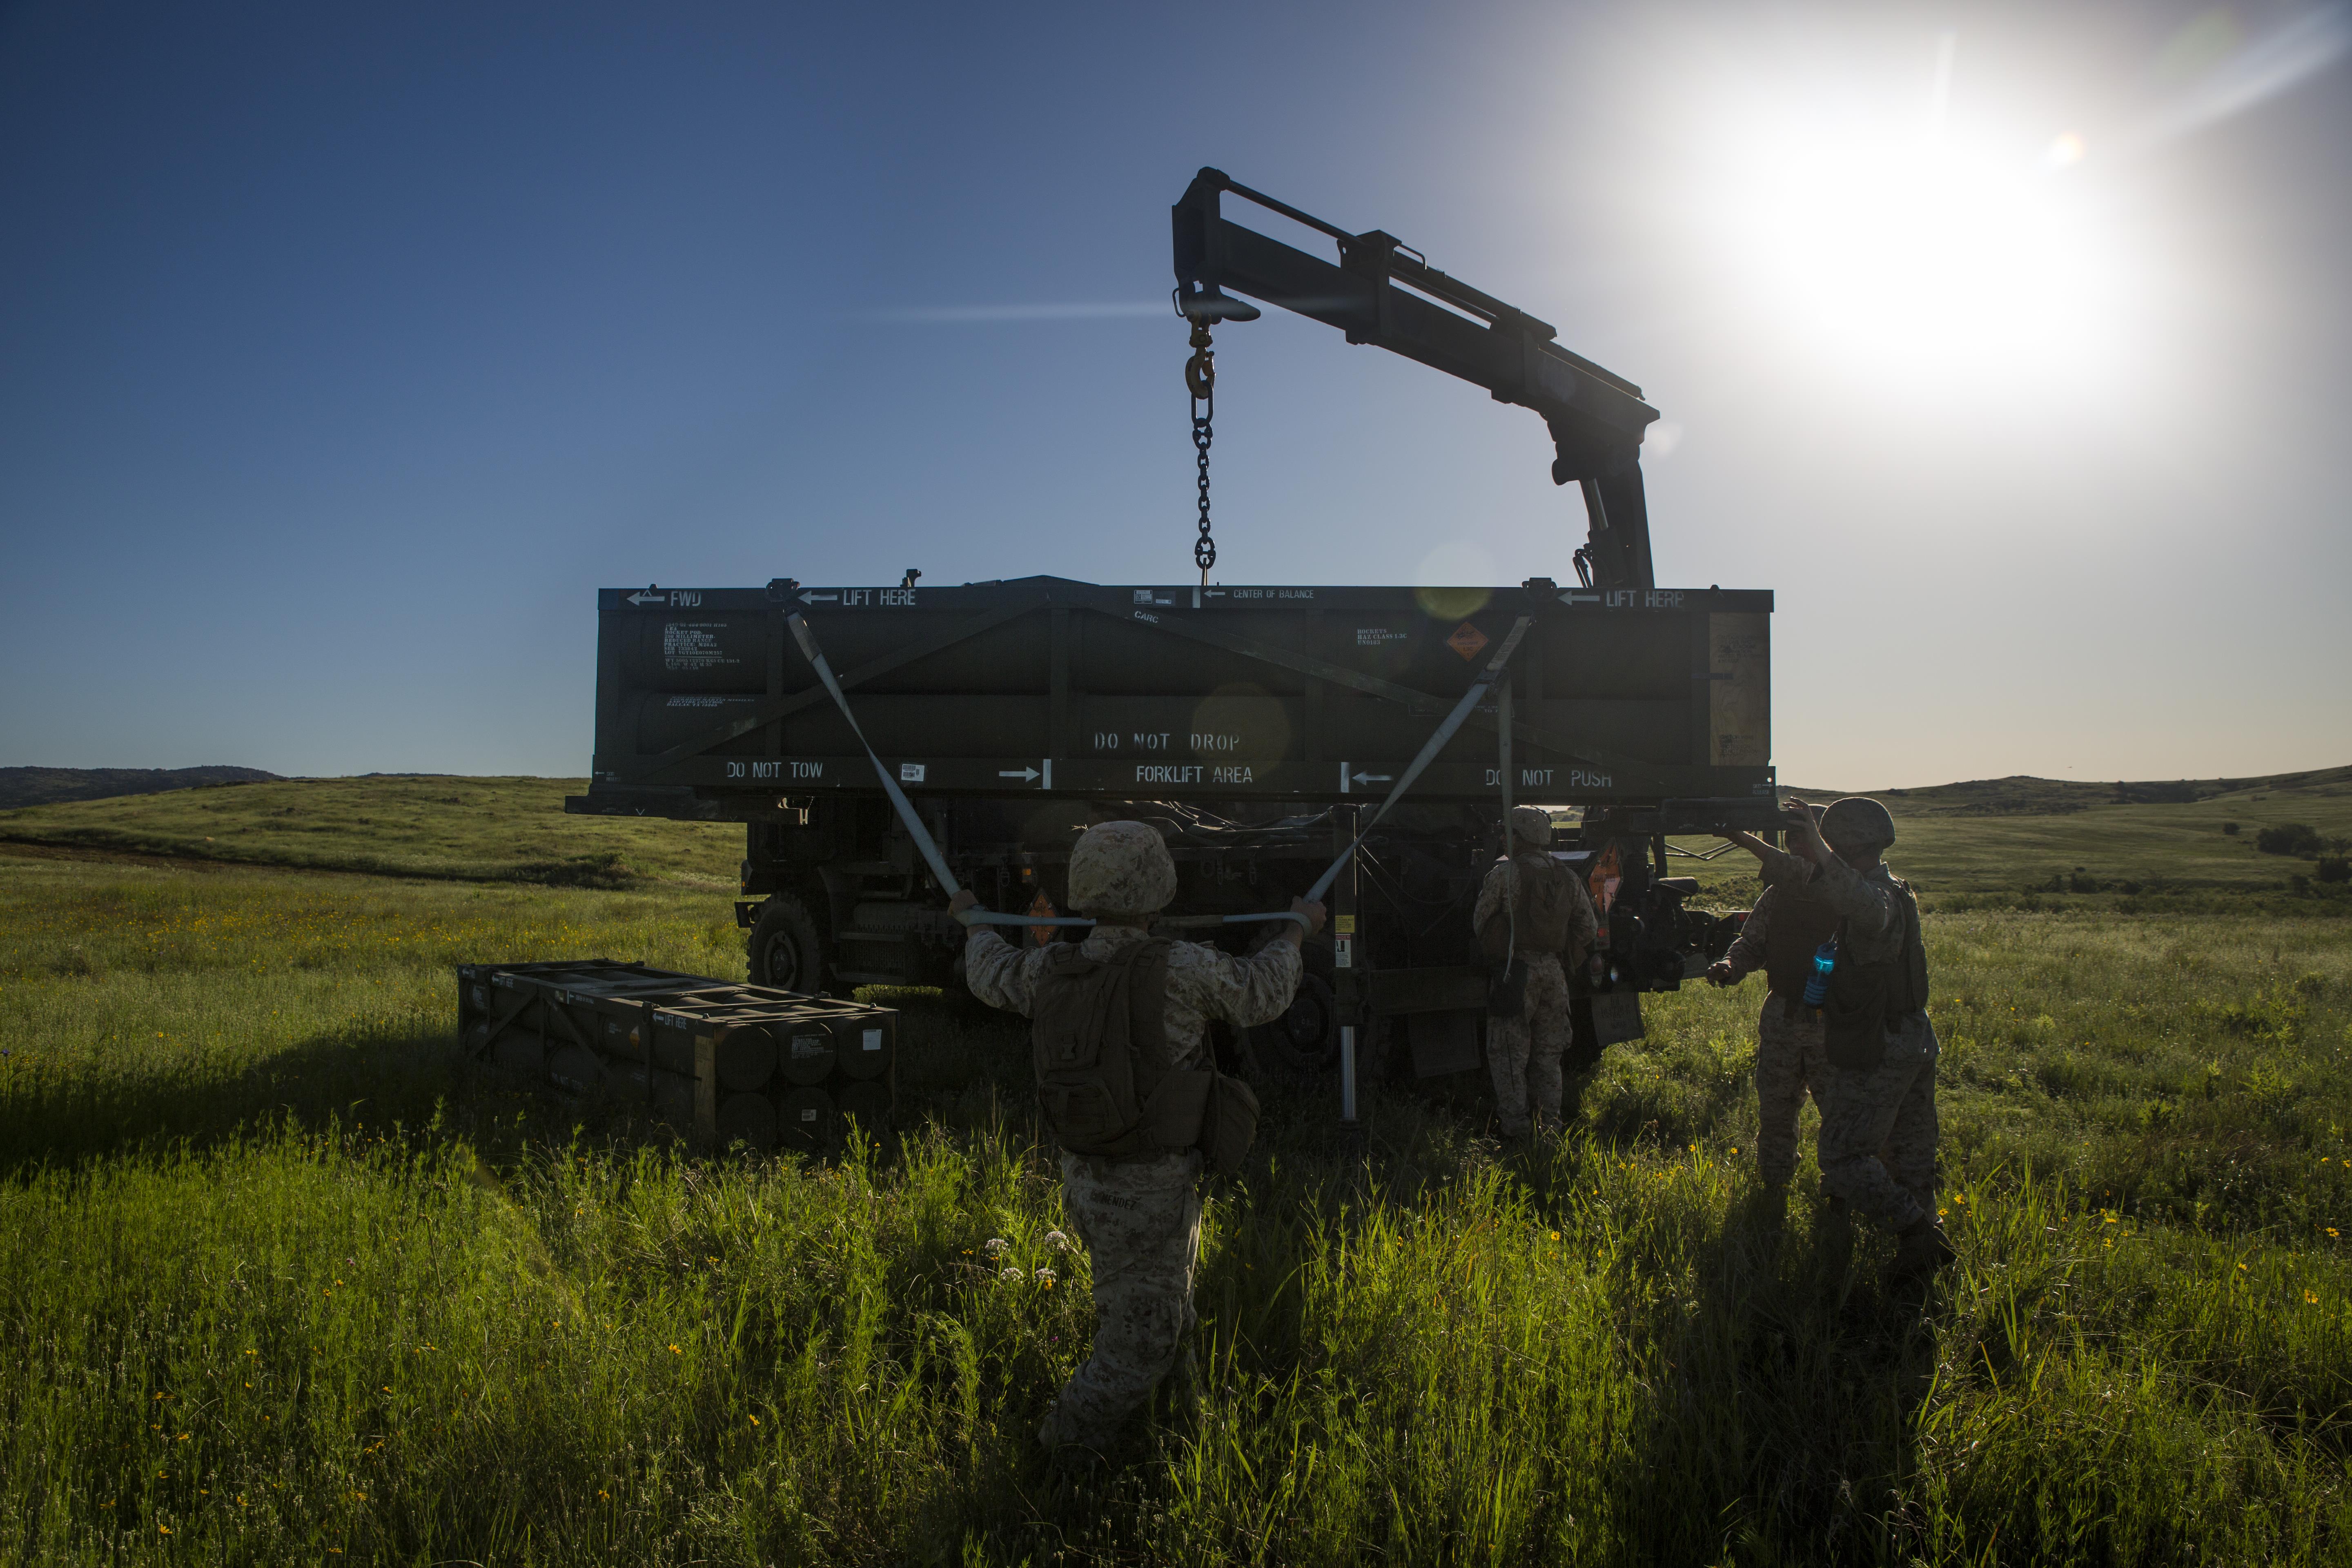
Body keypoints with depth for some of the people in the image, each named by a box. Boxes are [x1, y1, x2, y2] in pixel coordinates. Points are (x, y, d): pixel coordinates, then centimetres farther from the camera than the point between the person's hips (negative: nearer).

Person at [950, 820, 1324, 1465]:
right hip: (1150, 1194, -7)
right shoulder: (1179, 969, -25)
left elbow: (992, 976, 16)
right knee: (1137, 1348, 10)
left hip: (1085, 1180, 8)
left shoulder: (1049, 970, -8)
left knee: (1167, 1318, 30)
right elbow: (1262, 994, -7)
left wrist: (974, 922, 36)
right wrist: (1297, 929, 11)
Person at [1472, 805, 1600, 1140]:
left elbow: (1480, 920, -3)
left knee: (1509, 1052, 2)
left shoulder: (1504, 873, -10)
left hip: (1514, 971, -5)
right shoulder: (1568, 879, 8)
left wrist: (1495, 948, 14)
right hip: (1554, 972, 6)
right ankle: (1549, 1123, 19)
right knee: (1548, 1053, 15)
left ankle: (1515, 1128, 1)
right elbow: (1589, 927, 12)